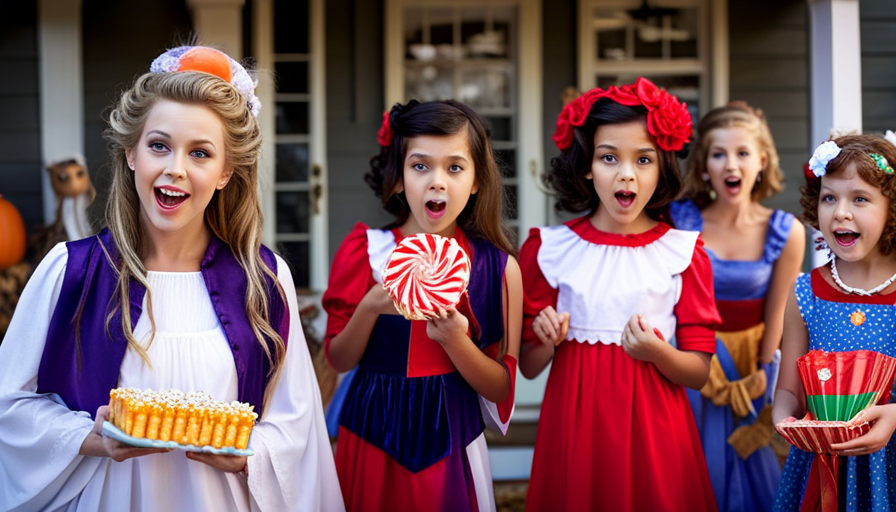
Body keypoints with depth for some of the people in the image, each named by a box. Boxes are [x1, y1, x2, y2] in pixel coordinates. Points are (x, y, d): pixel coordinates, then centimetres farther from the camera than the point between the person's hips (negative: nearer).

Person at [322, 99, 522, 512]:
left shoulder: (497, 267, -6)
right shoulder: (366, 251, -5)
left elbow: (500, 388, -4)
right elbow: (339, 360, -1)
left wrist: (455, 341, -21)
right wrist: (370, 308, -19)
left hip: (452, 442, 0)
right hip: (374, 439, 0)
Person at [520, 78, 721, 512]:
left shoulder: (683, 252, -1)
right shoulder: (549, 248, 1)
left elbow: (698, 371, 0)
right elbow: (528, 367, 6)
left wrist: (657, 353, -19)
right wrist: (546, 342, -15)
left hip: (652, 426, 0)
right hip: (574, 427, 1)